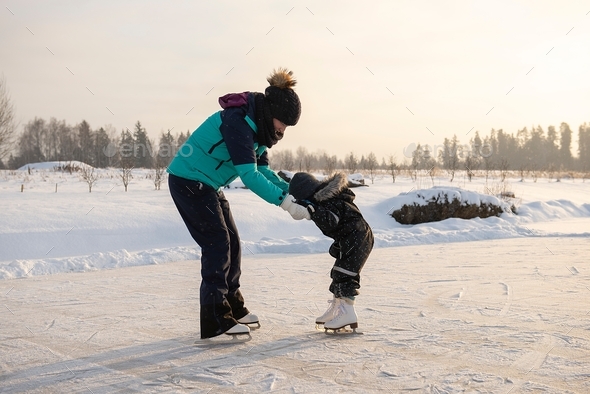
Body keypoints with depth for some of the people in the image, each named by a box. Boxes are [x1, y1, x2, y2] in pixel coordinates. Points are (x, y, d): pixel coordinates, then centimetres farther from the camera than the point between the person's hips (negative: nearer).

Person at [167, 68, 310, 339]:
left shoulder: (257, 125, 4)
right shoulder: (237, 122, -27)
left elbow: (262, 169, 5)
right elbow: (249, 175, -32)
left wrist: (291, 191, -8)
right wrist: (286, 203, -33)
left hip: (206, 185, 10)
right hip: (188, 181, -10)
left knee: (231, 242, 11)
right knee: (217, 244, -12)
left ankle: (233, 308, 22)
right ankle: (216, 320, -9)